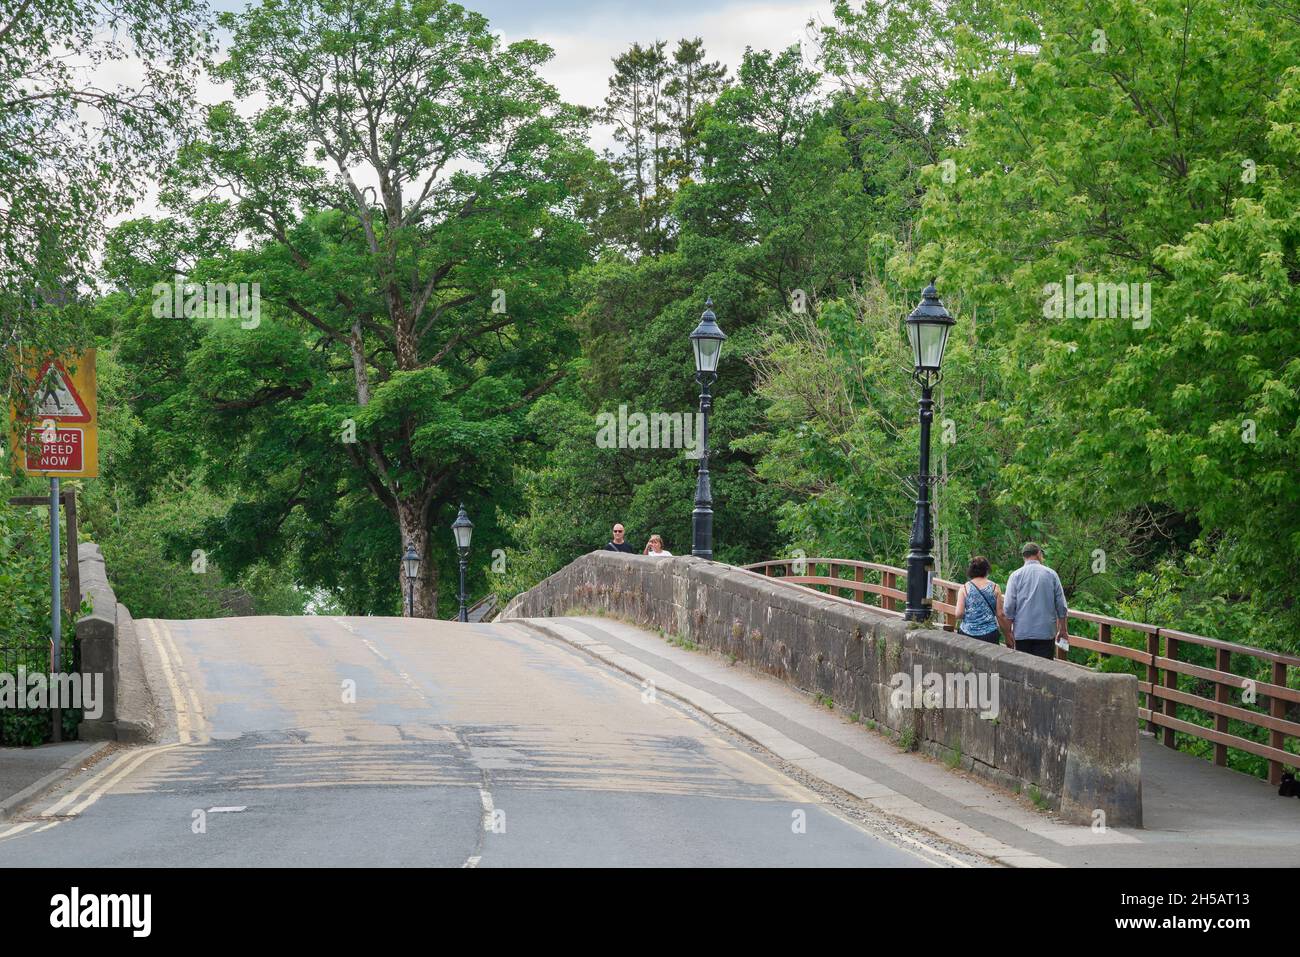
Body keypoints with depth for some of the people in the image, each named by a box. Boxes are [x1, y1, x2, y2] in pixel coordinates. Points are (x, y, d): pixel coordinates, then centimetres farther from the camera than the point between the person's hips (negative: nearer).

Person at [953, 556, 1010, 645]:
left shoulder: (965, 588, 0)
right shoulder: (995, 588, 1)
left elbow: (959, 614, -5)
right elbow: (1000, 615, 0)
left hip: (968, 633, 0)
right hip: (990, 634, 0)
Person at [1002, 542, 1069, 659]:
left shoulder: (1016, 575, -1)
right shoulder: (1051, 574, 2)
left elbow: (1008, 607, -5)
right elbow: (1061, 605, 4)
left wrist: (1009, 632, 4)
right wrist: (1063, 629, 15)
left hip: (1022, 632, 0)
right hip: (1046, 632, 0)